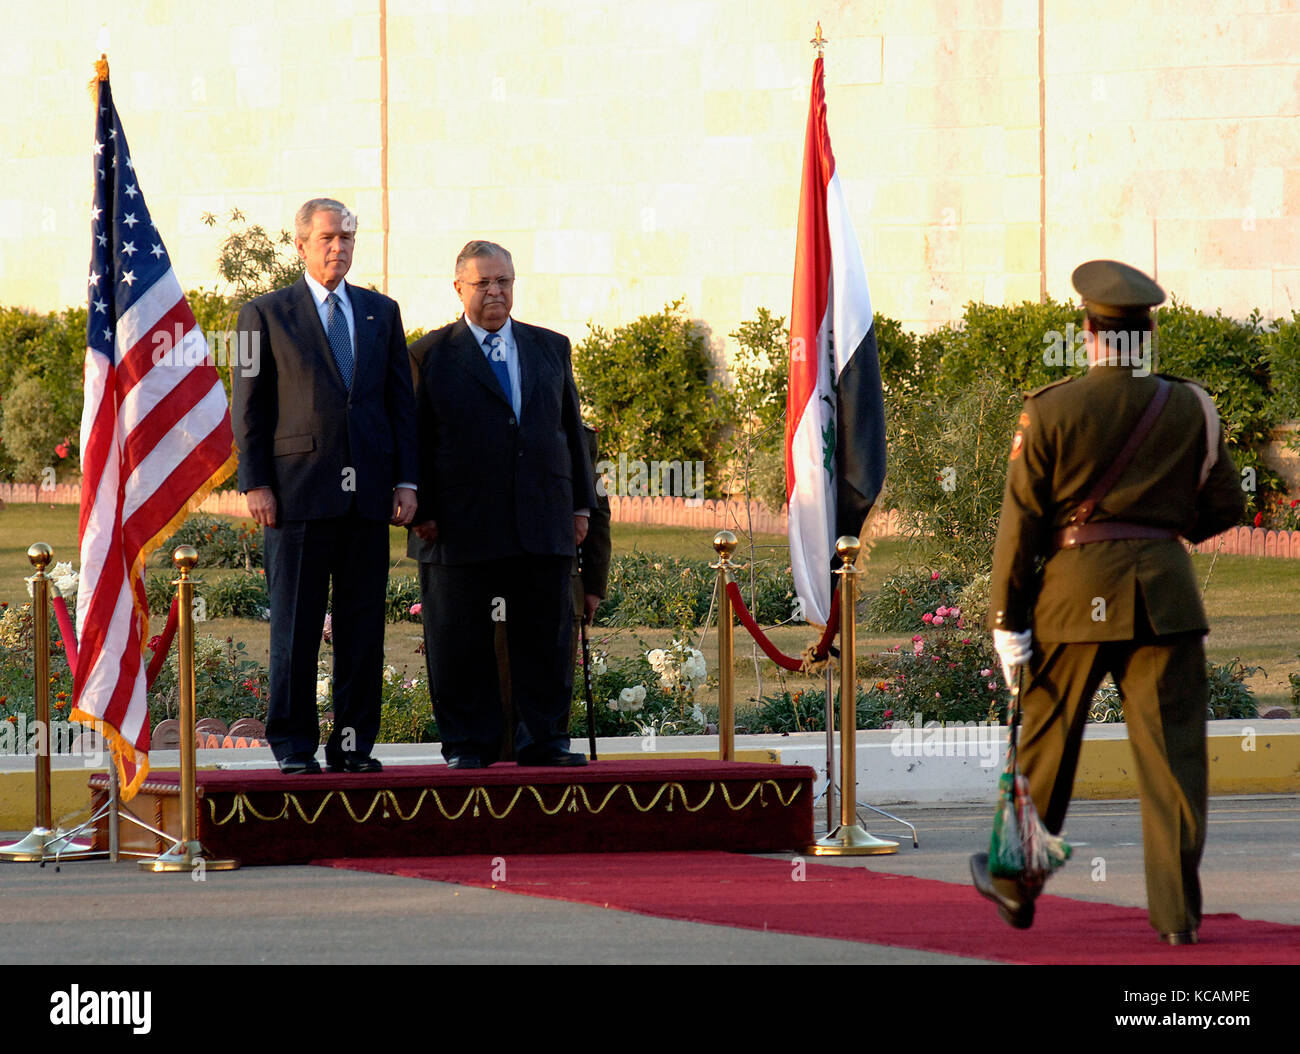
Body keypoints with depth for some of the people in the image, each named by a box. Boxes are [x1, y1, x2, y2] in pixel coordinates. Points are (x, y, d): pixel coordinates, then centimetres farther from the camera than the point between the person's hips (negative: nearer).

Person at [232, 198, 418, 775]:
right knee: (295, 624, -1)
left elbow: (401, 400, 14)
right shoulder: (265, 315, 5)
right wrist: (256, 484, -7)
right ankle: (293, 743, 4)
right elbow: (249, 407, 2)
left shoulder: (381, 312, 15)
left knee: (364, 624, 3)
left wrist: (406, 480, 5)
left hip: (368, 493, 3)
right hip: (298, 489, -3)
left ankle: (353, 743, 8)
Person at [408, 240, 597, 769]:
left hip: (543, 523, 3)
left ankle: (544, 740, 10)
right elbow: (415, 441, 1)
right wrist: (422, 511, -7)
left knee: (545, 637, 3)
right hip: (460, 526, -3)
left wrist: (580, 503, 10)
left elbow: (571, 428, 17)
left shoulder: (550, 348, 15)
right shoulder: (431, 355, 4)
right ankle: (468, 745, 8)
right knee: (460, 643, 0)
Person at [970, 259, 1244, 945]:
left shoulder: (1050, 411, -4)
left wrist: (1007, 621, -1)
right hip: (1166, 591, 1)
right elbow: (1224, 508, 8)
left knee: (1046, 741, 14)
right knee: (1172, 748, 1)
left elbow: (1021, 522, -5)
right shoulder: (1190, 409, 2)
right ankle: (1176, 911, -4)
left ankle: (1016, 886, 27)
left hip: (1077, 590, -1)